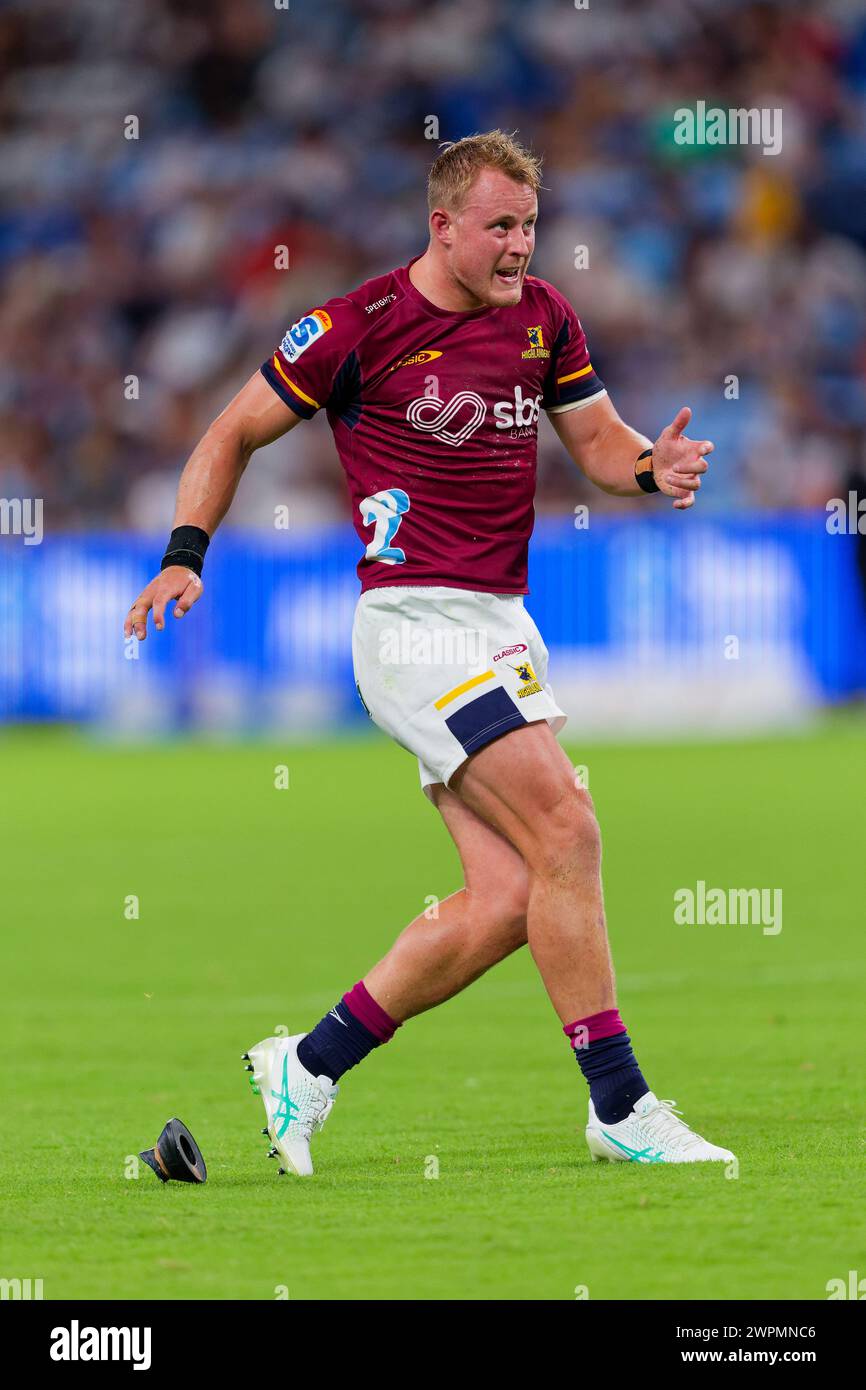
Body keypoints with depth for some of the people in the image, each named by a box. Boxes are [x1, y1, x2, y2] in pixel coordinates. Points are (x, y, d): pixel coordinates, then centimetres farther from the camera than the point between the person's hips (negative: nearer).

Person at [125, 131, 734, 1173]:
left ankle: (308, 1066, 12)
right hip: (416, 623, -7)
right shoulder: (361, 326, -8)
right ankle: (620, 1106, -12)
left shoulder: (543, 316, 9)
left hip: (501, 633, 7)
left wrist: (652, 466, -4)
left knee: (507, 900, -1)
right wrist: (184, 554, -10)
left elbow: (597, 440, 19)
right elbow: (235, 432, 1)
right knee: (565, 833, -18)